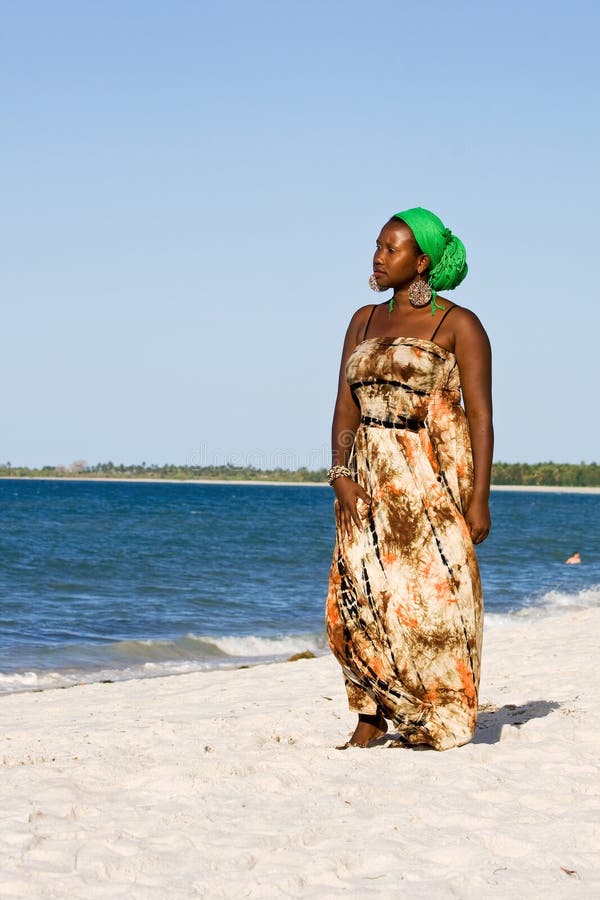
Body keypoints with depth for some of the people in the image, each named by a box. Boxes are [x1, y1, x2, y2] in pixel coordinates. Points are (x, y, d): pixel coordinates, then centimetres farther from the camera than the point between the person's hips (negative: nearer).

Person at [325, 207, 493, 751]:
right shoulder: (365, 322, 14)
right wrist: (342, 473, -4)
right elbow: (346, 405, 11)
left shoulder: (458, 325, -2)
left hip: (434, 477, -5)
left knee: (430, 595, -5)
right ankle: (372, 717, 5)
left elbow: (480, 414, -5)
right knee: (362, 595, -3)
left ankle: (437, 722, 5)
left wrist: (480, 496, -12)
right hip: (371, 480, 5)